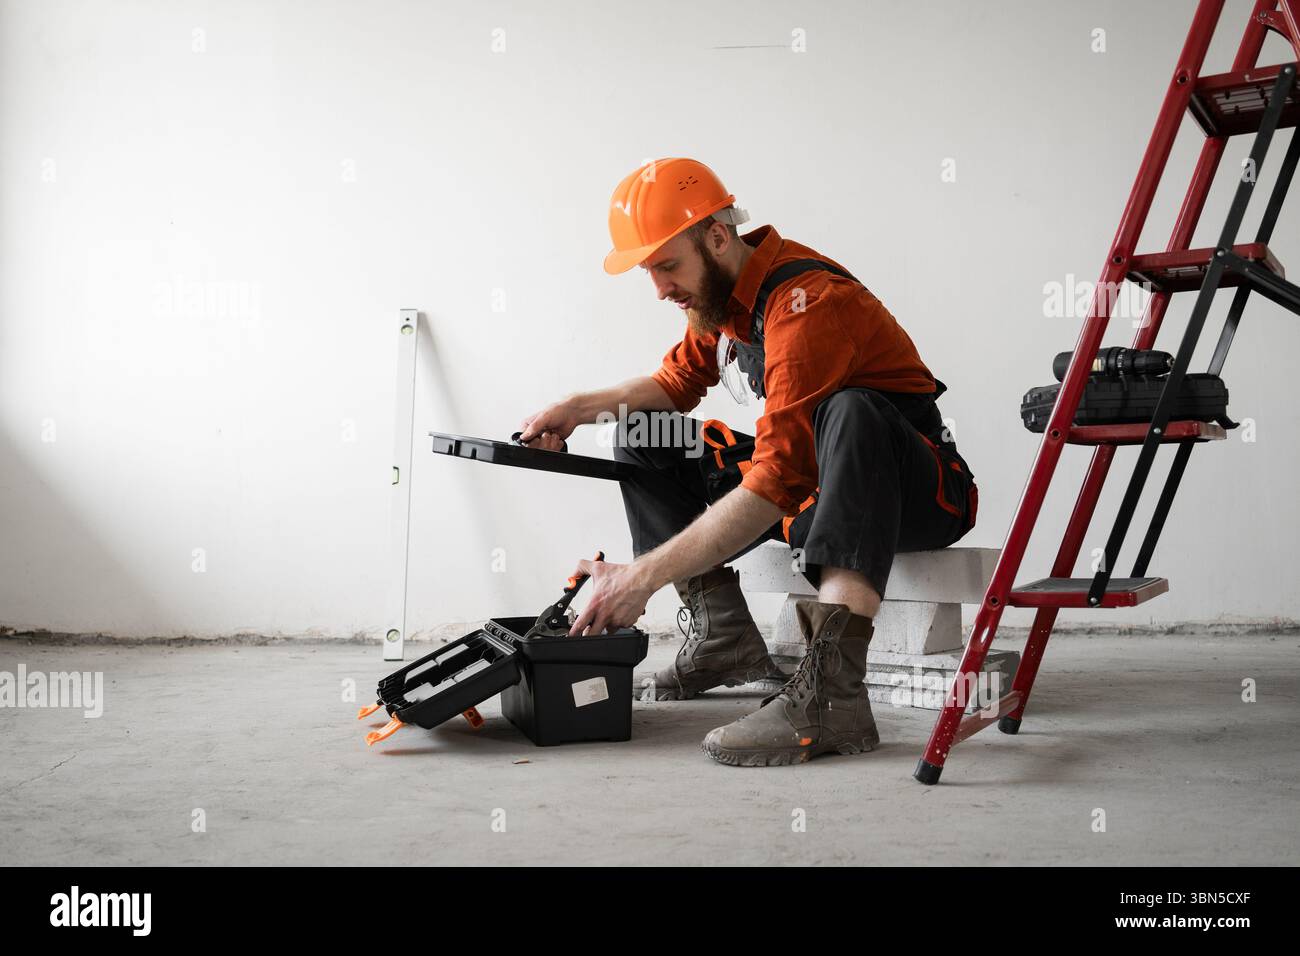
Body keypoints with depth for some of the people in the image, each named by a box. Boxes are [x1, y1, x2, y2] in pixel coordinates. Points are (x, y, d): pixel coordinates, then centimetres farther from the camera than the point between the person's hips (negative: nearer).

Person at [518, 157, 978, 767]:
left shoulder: (806, 301, -27)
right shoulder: (719, 290, 1)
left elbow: (777, 481, -34)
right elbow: (678, 380, 19)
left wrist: (646, 575, -35)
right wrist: (580, 408, 2)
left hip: (914, 487, -8)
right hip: (813, 482, 9)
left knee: (849, 413, -42)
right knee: (643, 439, 3)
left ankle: (831, 692, -49)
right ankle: (723, 634, -5)